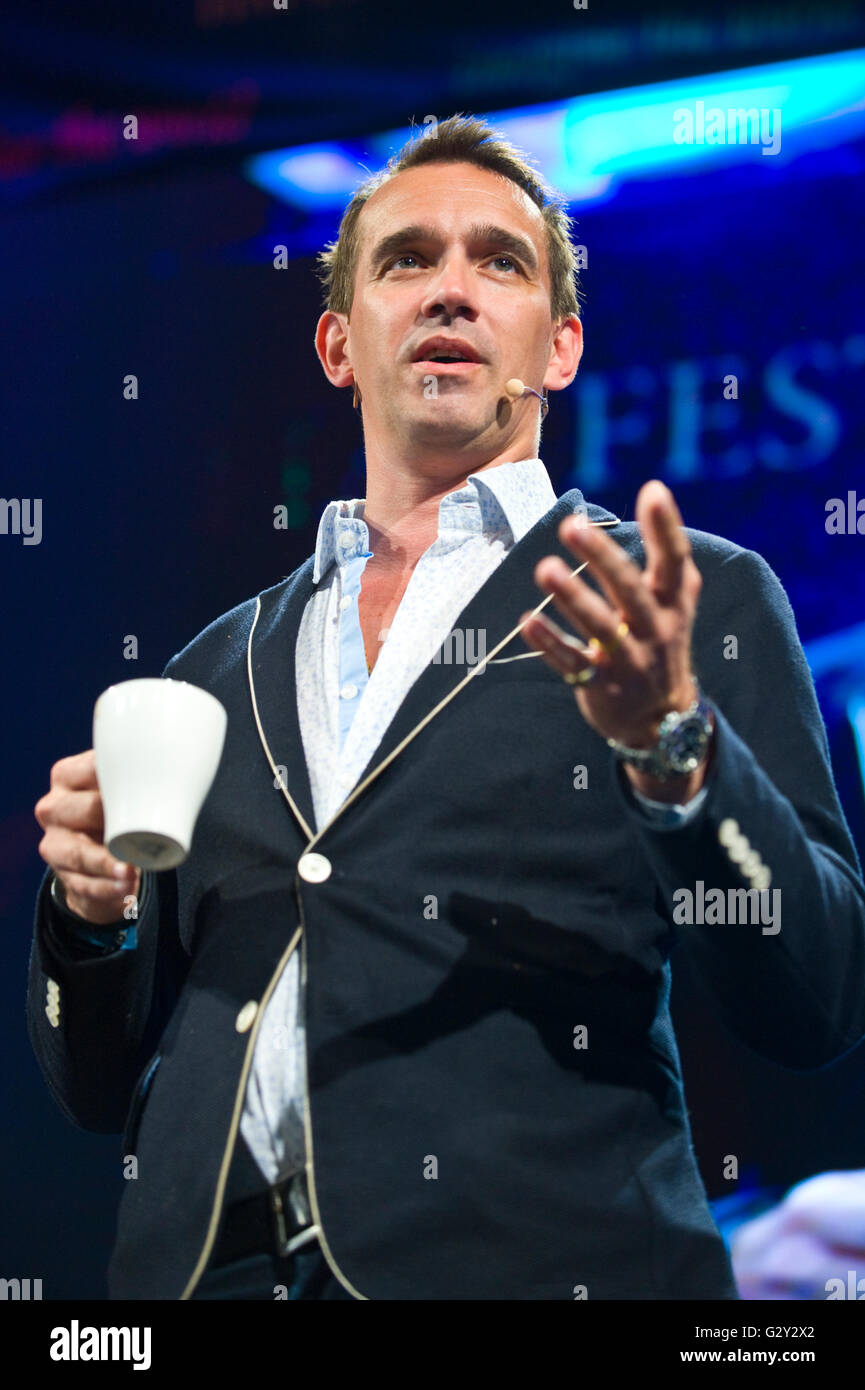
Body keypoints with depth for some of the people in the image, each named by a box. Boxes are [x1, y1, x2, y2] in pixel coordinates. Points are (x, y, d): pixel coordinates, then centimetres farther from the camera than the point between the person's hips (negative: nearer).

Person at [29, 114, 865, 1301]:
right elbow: (100, 1087, 18)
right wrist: (94, 912, -2)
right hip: (211, 1269, 4)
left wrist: (673, 746, -19)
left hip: (540, 1257, -3)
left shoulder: (700, 604, 5)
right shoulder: (220, 669, 16)